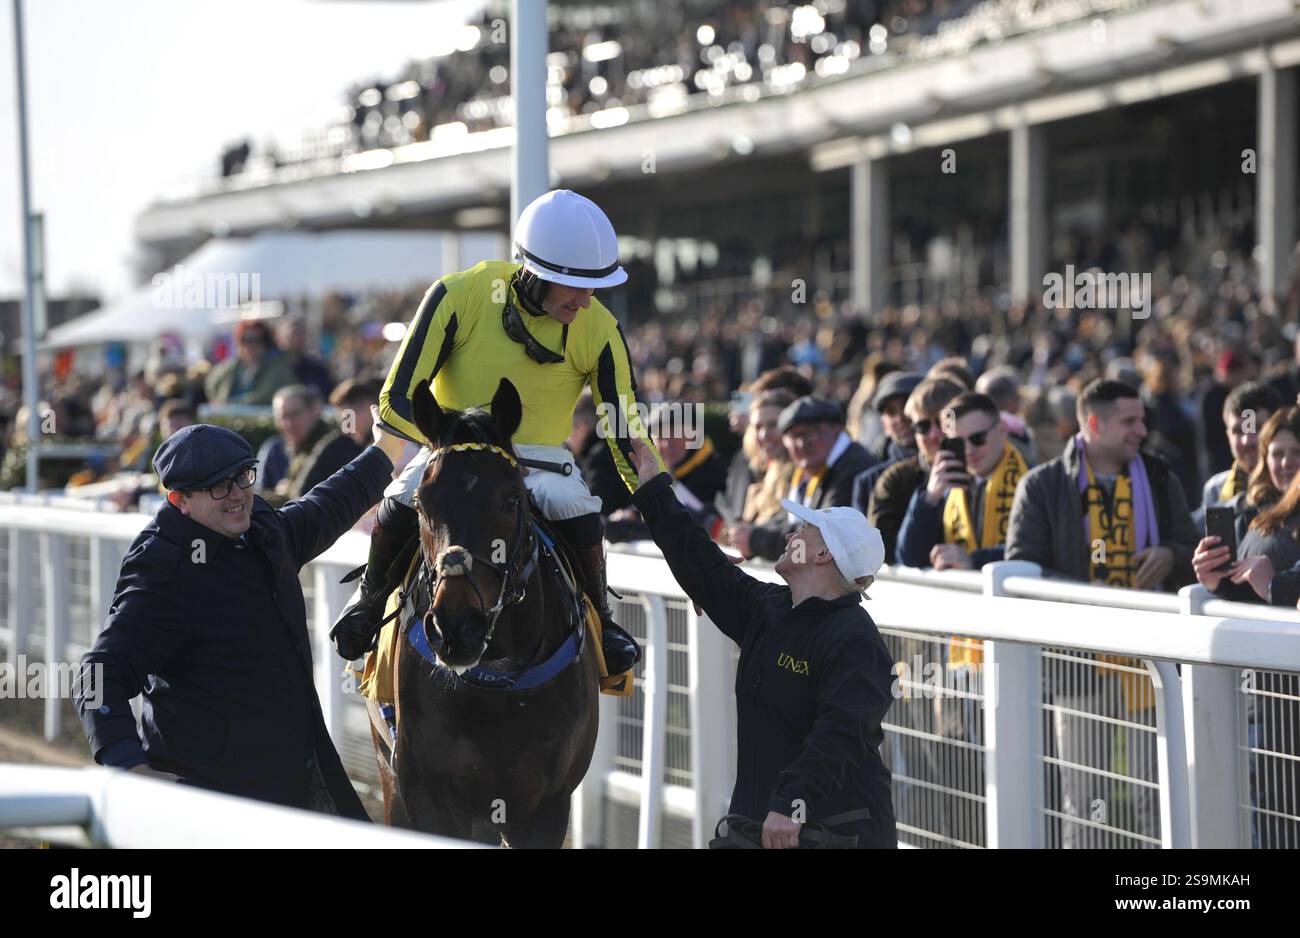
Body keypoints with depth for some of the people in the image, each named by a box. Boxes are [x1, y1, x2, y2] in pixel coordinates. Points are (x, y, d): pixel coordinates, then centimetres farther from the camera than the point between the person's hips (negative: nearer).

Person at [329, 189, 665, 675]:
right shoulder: (459, 296, -19)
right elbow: (397, 402, -16)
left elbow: (627, 436, -5)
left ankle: (598, 619, -3)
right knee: (404, 499, -30)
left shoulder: (598, 330, -13)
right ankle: (372, 598, 2)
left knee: (577, 508, -31)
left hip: (541, 457, 1)